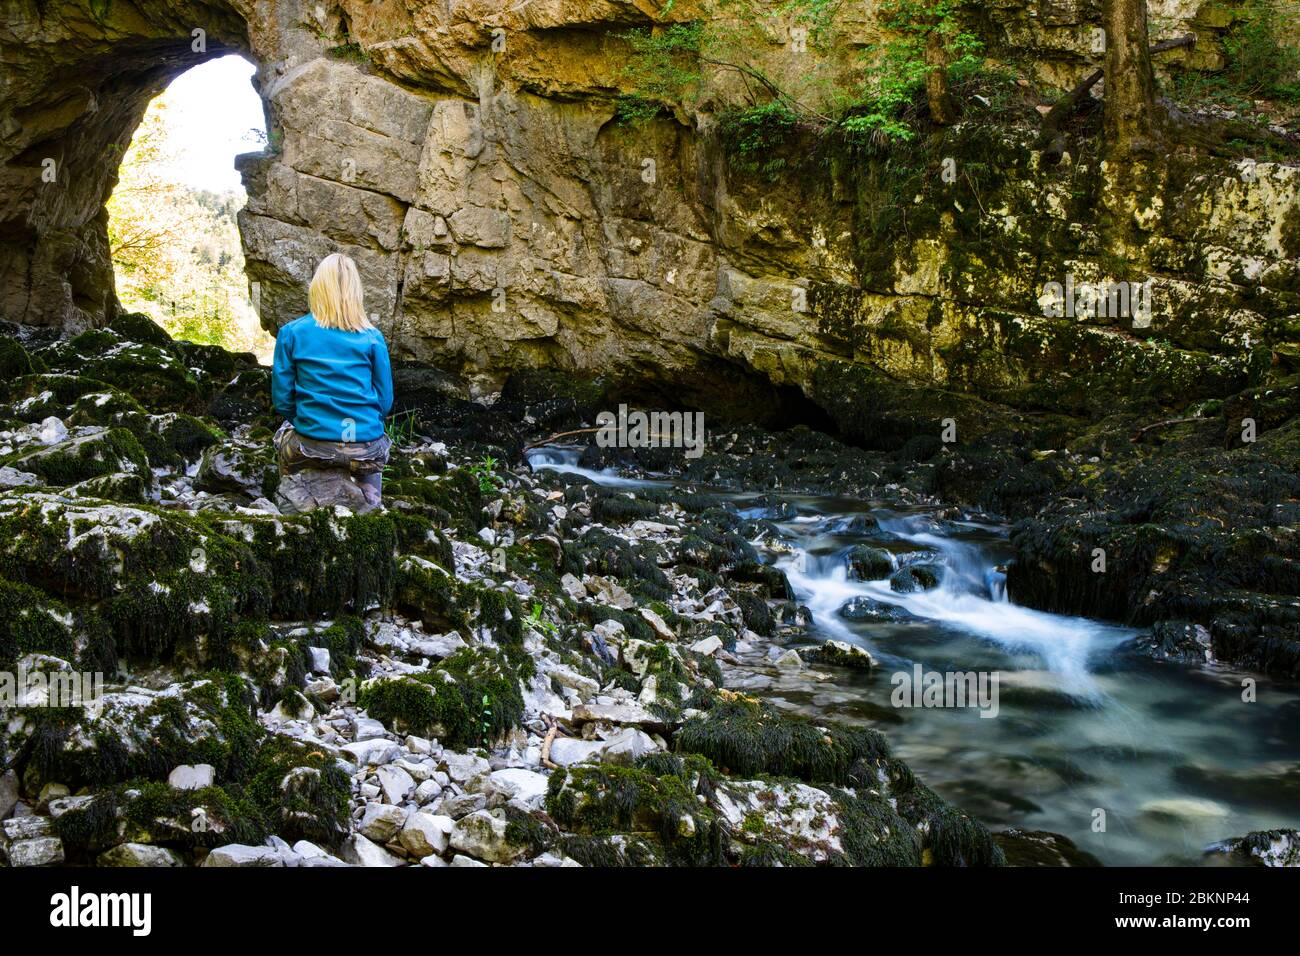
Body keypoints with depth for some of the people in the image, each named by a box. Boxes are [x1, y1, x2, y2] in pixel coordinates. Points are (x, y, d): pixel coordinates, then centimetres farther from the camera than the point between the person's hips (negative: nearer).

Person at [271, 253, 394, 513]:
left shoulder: (291, 333, -1)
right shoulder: (372, 337, 0)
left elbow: (282, 400, 1)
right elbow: (385, 401, 3)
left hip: (312, 444, -1)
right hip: (364, 446, 1)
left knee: (285, 432, 31)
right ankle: (365, 493, 9)